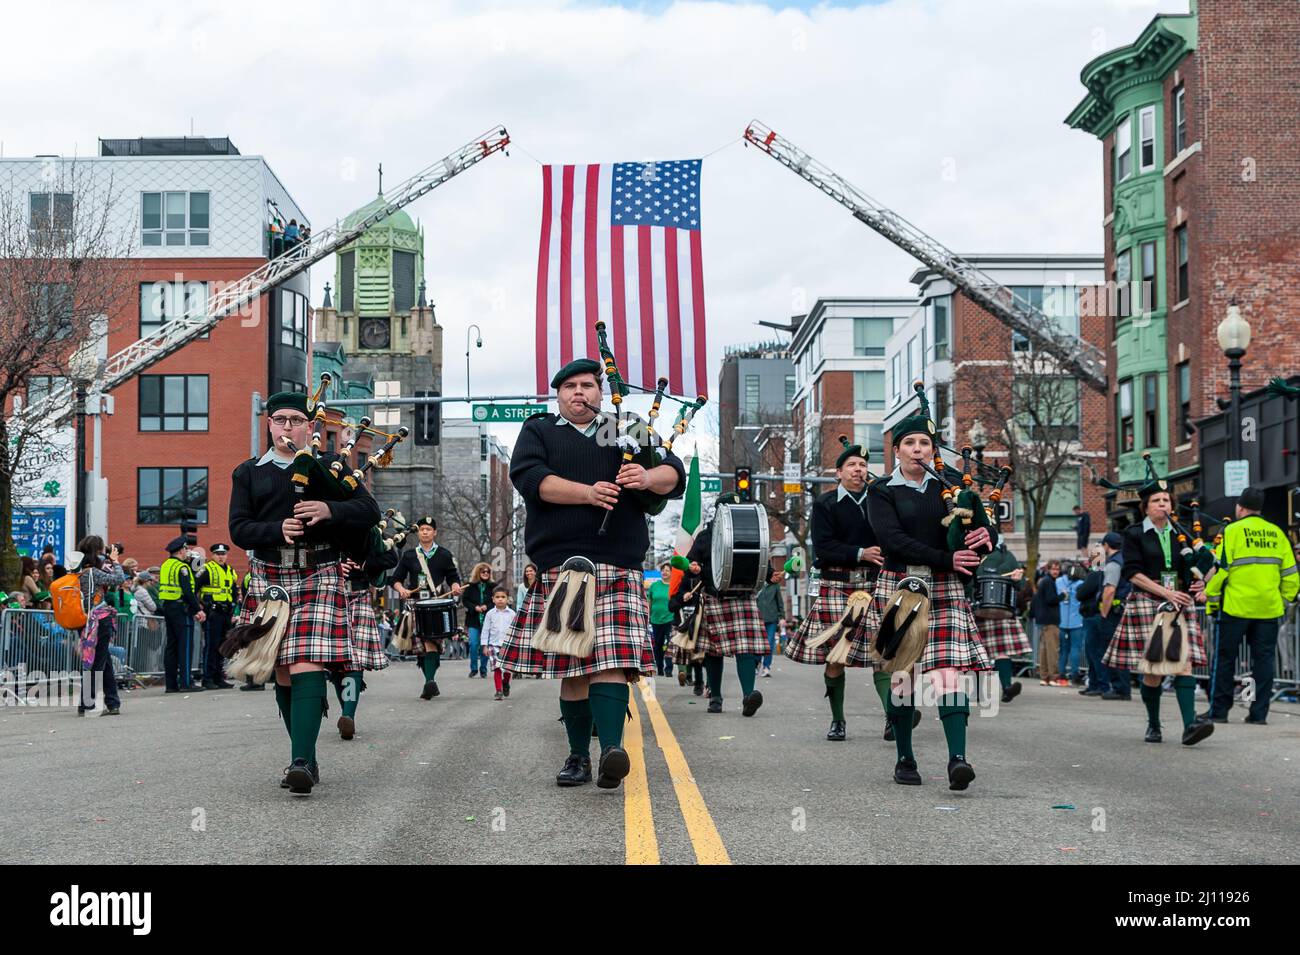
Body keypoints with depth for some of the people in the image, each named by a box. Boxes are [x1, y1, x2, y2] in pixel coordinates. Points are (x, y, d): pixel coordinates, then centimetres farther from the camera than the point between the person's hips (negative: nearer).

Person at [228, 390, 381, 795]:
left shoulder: (330, 466, 11)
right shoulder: (248, 473, 14)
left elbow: (369, 511, 3)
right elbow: (239, 529, 4)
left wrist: (329, 510, -16)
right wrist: (278, 530, -15)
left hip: (318, 576, -3)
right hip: (269, 576, 3)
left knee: (307, 666, -17)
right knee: (283, 672, 5)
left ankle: (303, 760, -24)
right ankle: (304, 759, 16)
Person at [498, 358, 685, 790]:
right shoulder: (538, 431, 15)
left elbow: (673, 471, 10)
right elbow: (527, 475, -5)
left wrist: (648, 477, -14)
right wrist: (587, 492, -17)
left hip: (617, 567, 0)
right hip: (558, 565, 0)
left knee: (610, 660, -14)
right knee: (570, 667, 4)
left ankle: (612, 749, -25)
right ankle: (578, 756, 13)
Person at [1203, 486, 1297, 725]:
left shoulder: (1232, 531, -5)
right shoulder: (1276, 533, 8)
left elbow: (1220, 569, -10)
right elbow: (1290, 573, 10)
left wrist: (1210, 595, 0)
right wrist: (1285, 599, 19)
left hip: (1236, 607, -3)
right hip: (1269, 608, 4)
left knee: (1225, 658, 5)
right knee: (1263, 659, 8)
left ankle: (1218, 711, 7)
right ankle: (1259, 712, 7)